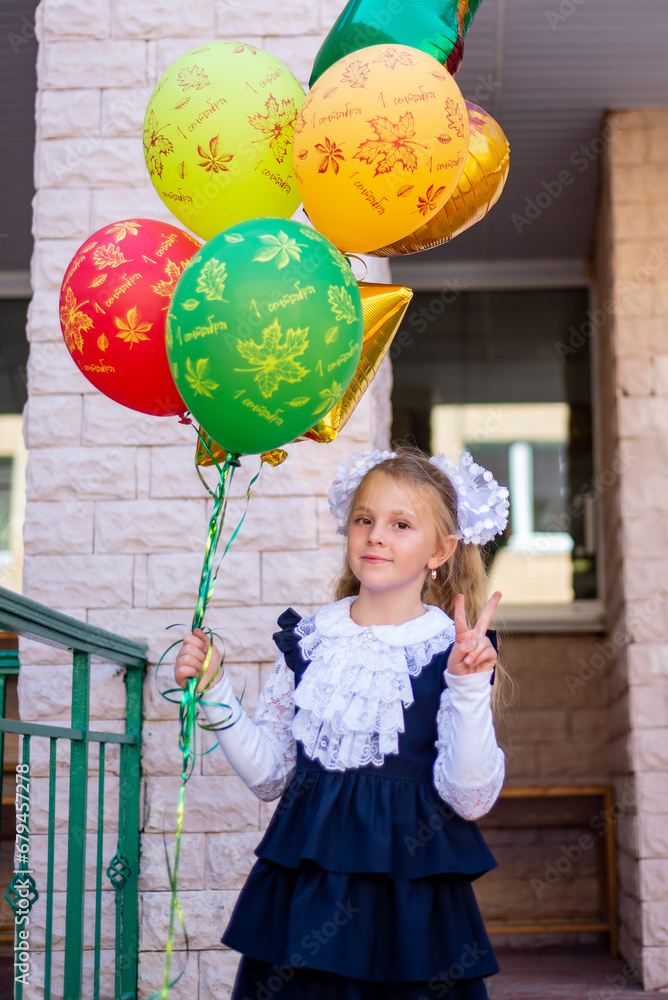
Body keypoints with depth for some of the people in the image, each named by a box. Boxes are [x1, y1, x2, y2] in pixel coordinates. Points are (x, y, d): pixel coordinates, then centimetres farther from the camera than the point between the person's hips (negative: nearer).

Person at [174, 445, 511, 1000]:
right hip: (304, 887, 3)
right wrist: (214, 692, 1)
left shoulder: (456, 650, -5)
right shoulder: (310, 639, 5)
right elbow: (268, 773, 9)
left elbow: (470, 799, -11)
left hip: (409, 897, -3)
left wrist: (470, 687, -19)